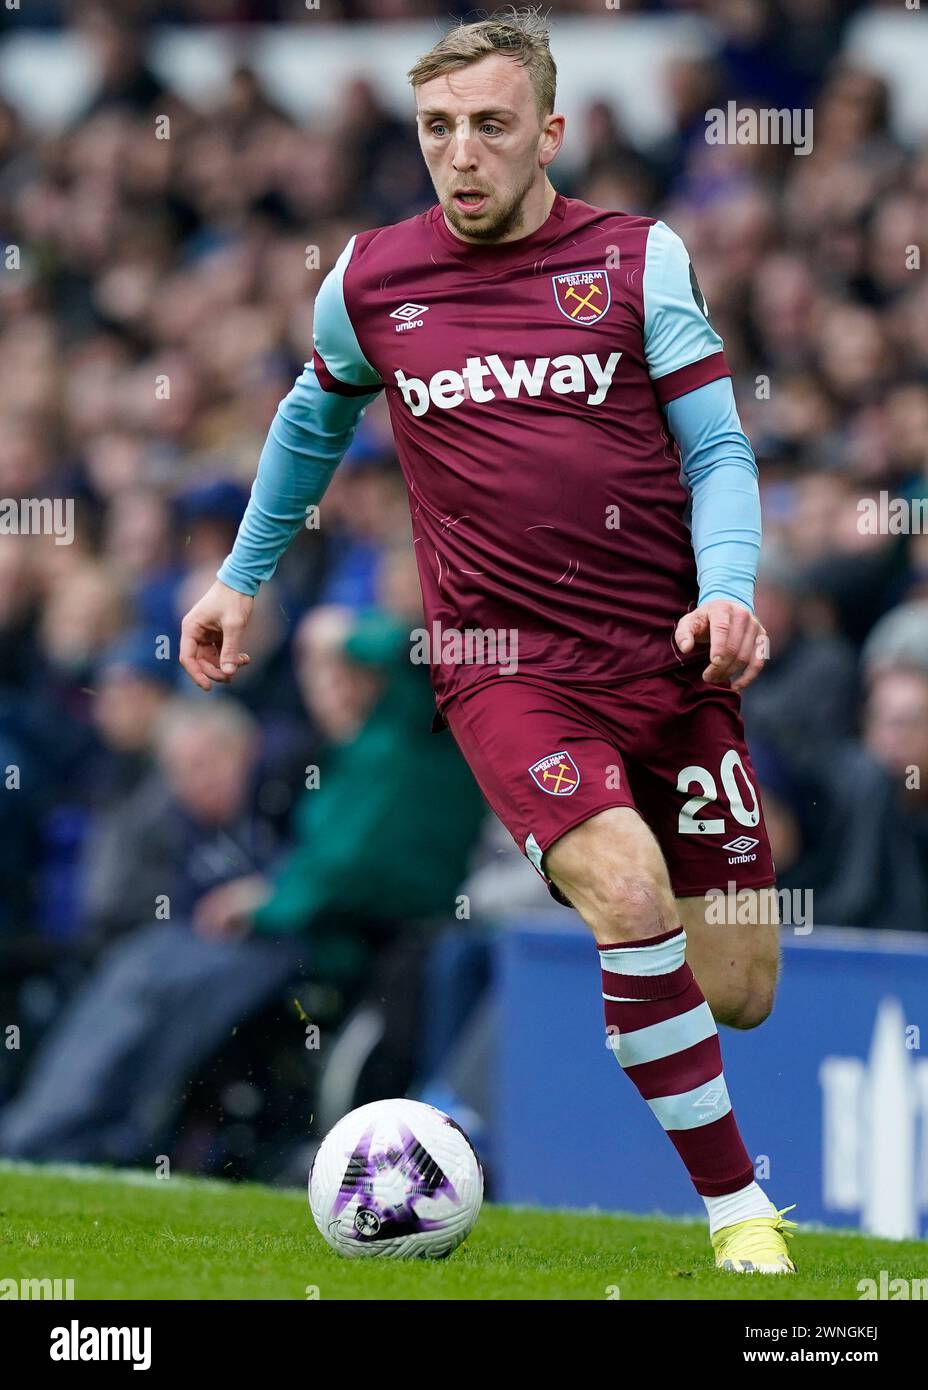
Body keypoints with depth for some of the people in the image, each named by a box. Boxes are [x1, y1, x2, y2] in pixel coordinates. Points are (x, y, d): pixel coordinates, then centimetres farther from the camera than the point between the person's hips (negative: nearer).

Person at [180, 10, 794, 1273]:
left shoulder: (638, 258, -1)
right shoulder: (368, 280, 3)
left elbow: (718, 450, 1)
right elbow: (314, 421, 24)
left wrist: (729, 593, -16)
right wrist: (243, 575, 26)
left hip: (669, 653, 1)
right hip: (505, 667, -1)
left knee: (739, 994, 1)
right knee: (630, 889, -28)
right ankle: (737, 1205, -16)